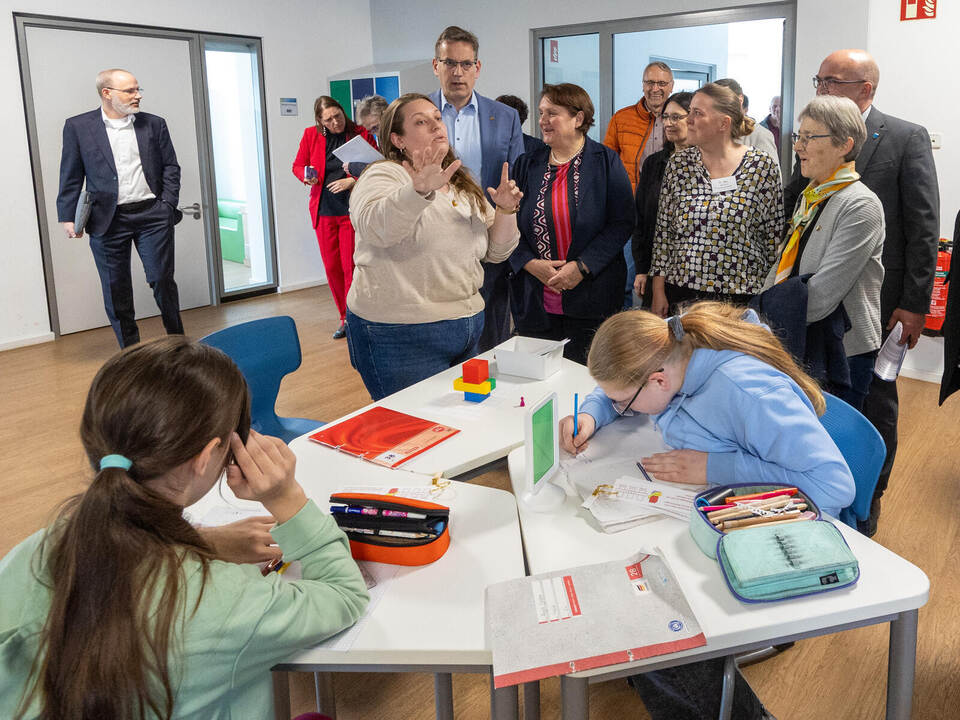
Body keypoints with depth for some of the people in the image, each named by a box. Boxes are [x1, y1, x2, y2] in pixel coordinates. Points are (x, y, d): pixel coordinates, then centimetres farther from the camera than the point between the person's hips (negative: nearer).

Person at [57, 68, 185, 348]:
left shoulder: (154, 124, 8)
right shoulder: (78, 127, 4)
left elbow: (171, 167, 9)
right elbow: (70, 176, 5)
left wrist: (168, 205, -2)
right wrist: (68, 216, 0)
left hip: (152, 215, 0)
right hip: (107, 220, 0)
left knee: (161, 280, -1)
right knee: (116, 290, 5)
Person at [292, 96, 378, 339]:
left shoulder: (360, 134, -4)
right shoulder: (311, 135, 3)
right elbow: (298, 165, 13)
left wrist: (353, 180, -16)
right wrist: (306, 177, -9)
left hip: (352, 209, -3)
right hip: (323, 211, 3)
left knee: (350, 266, -7)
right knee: (332, 267, 7)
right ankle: (345, 318, 21)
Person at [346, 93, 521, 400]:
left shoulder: (463, 186, 14)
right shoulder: (383, 176, -7)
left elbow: (495, 251, 14)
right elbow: (375, 225, -30)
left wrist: (506, 210, -4)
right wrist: (421, 190, -47)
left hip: (467, 329, 7)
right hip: (402, 338, -7)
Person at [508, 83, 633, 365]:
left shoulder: (606, 161, 0)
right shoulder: (527, 165, 9)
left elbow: (622, 222, -6)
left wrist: (582, 267, -15)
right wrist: (531, 264, -10)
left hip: (591, 300, -3)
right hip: (536, 304, 3)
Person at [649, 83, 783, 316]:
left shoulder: (762, 165, -3)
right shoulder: (678, 164, 3)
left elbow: (774, 234, 1)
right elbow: (663, 230, 5)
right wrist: (658, 292, 1)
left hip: (743, 295, -2)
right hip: (682, 292, 2)